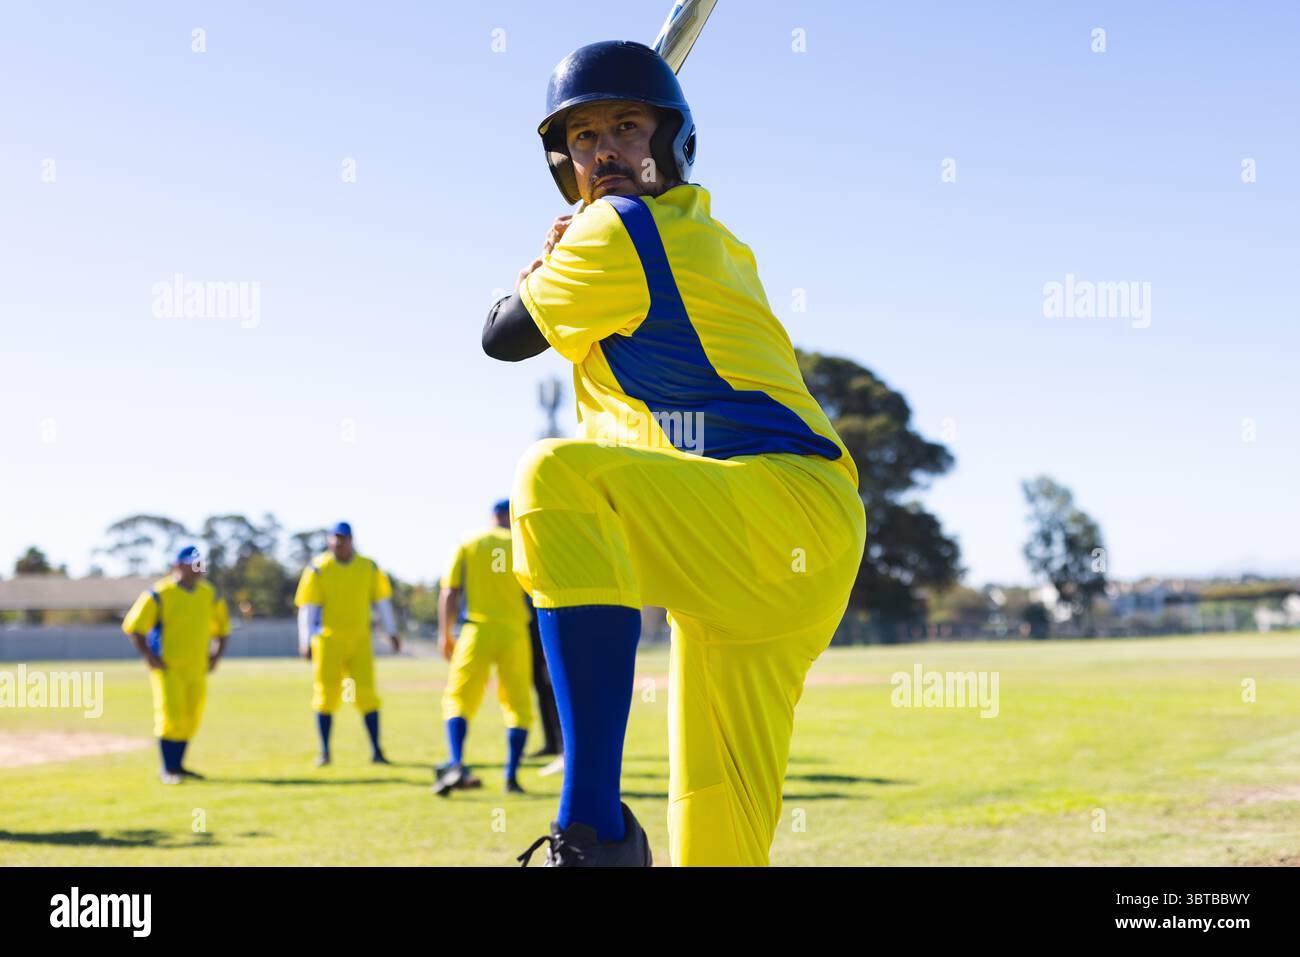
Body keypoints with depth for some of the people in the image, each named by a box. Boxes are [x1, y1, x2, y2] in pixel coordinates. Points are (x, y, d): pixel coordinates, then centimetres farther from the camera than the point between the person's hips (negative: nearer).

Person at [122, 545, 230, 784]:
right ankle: (167, 769, 2)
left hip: (197, 668, 5)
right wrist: (148, 656, -12)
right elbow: (133, 626, -8)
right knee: (171, 717, -8)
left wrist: (217, 654, 8)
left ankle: (178, 765, 22)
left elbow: (222, 627, 20)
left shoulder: (210, 595, 7)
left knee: (190, 719, 9)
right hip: (167, 668, -5)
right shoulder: (160, 594, -9)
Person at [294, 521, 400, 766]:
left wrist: (392, 632, 10)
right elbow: (307, 606, -3)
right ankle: (324, 752, 7)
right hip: (328, 640, -2)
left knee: (367, 693, -3)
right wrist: (305, 641, -8)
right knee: (326, 693, -1)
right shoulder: (318, 569, -1)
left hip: (360, 640, 2)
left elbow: (381, 600, 13)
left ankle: (376, 750, 2)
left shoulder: (368, 567, 6)